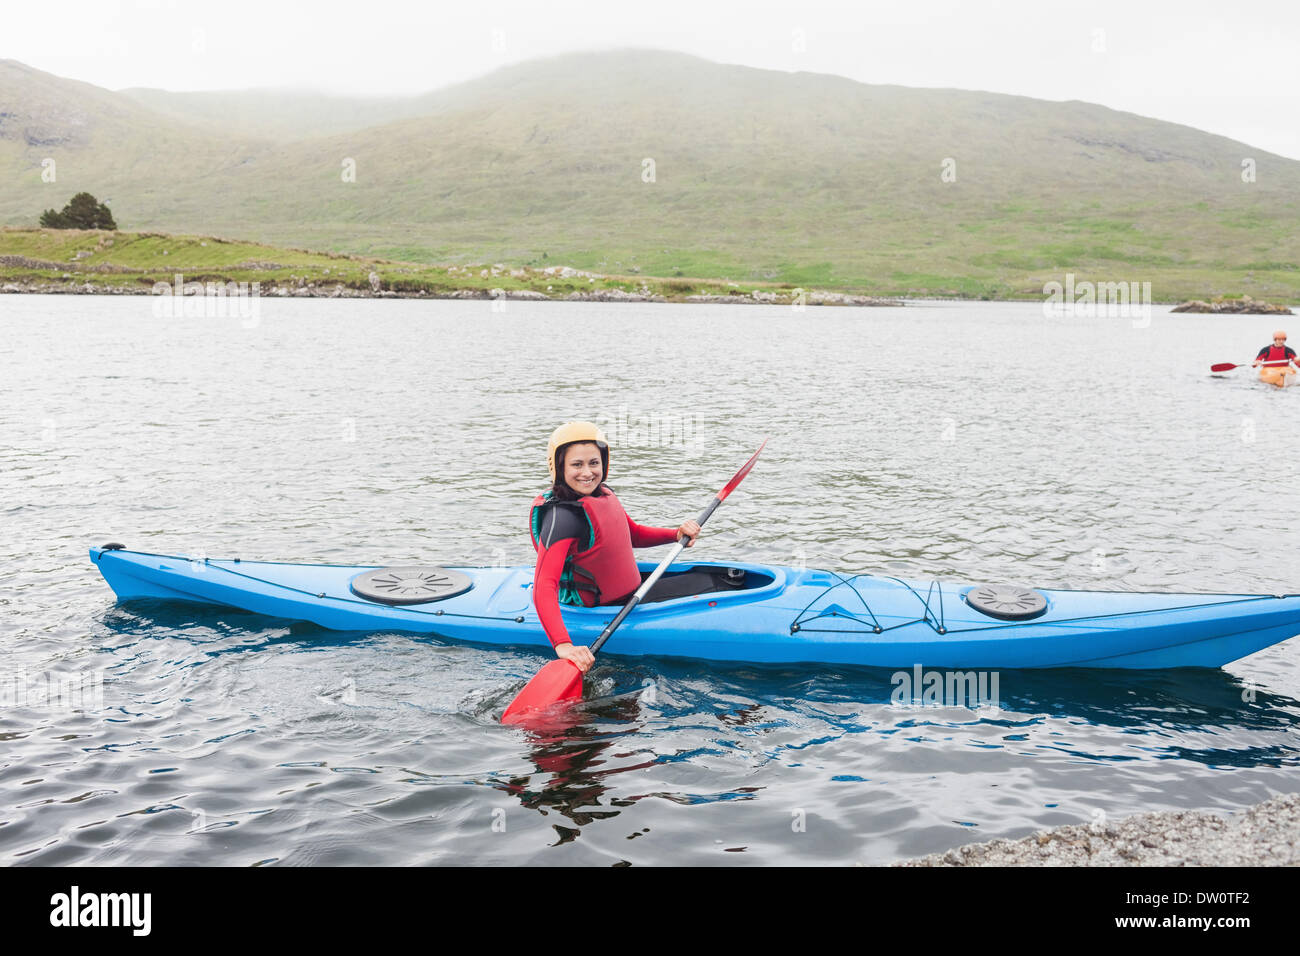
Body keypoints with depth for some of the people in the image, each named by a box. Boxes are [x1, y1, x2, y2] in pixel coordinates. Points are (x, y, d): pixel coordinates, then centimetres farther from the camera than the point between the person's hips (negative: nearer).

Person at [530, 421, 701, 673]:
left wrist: (676, 533, -1)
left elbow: (633, 534, 17)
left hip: (631, 588, 9)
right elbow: (543, 588, -39)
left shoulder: (603, 493, -1)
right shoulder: (562, 517, -29)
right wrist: (562, 645, -52)